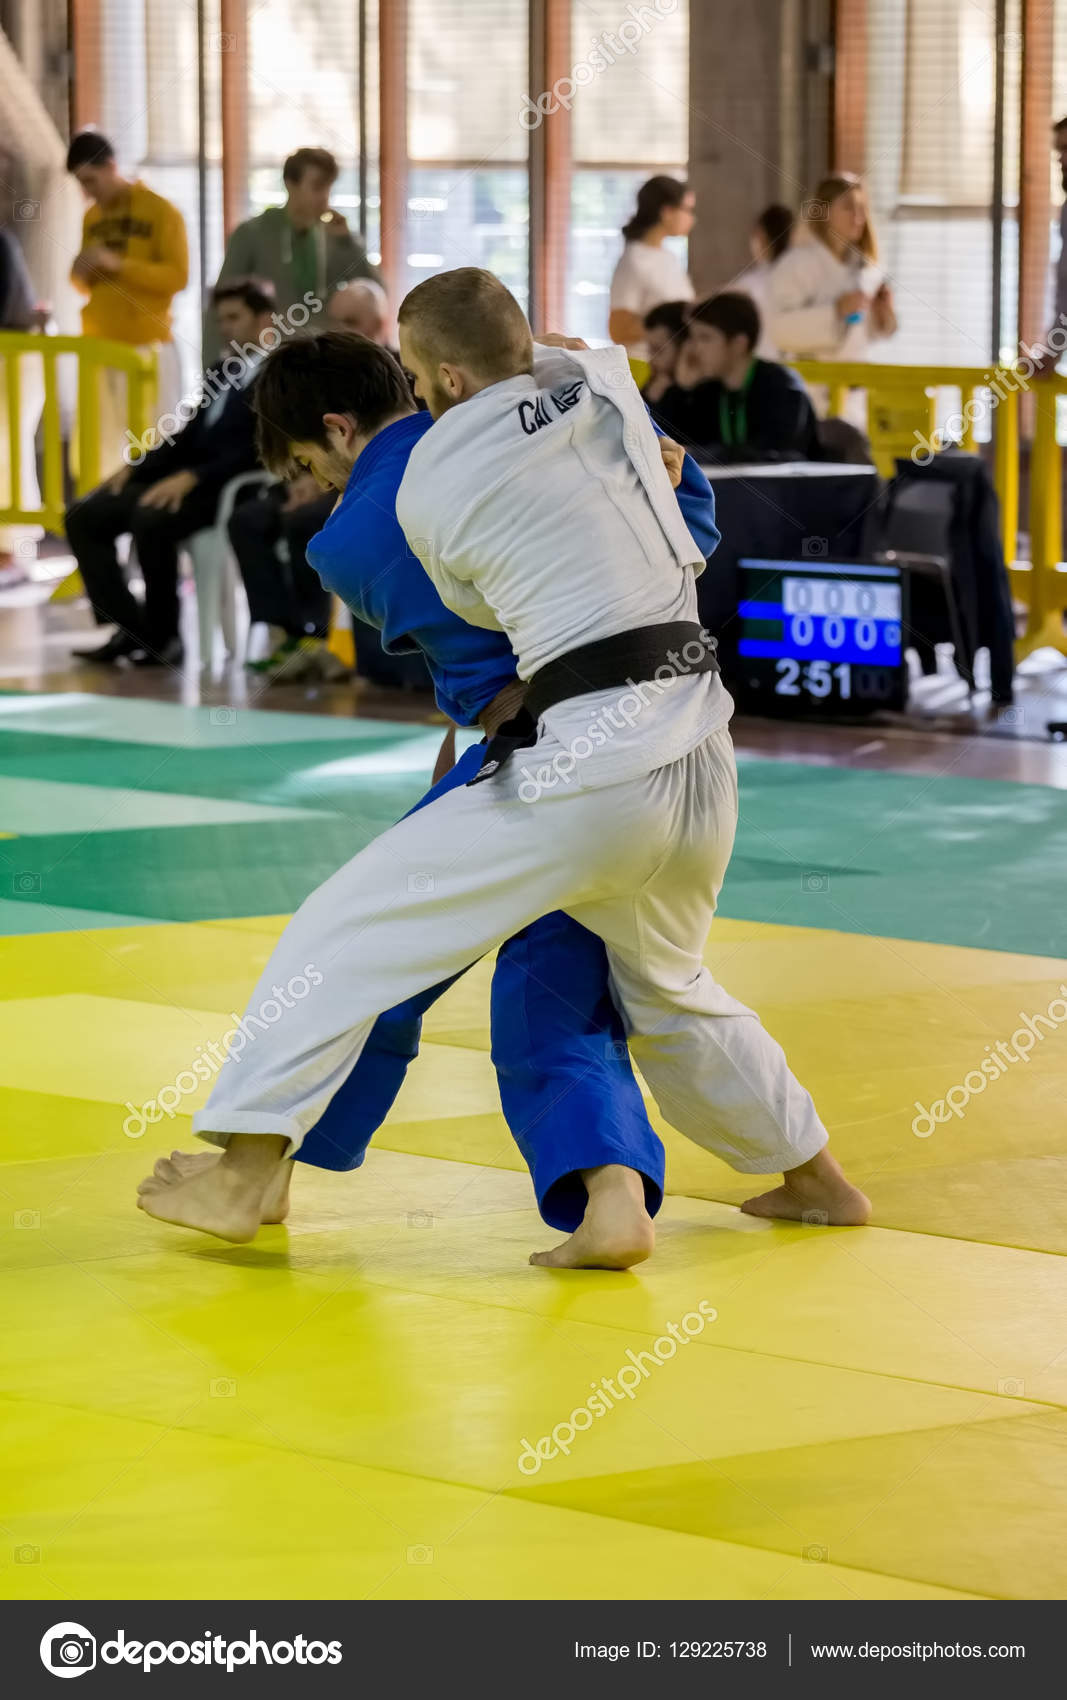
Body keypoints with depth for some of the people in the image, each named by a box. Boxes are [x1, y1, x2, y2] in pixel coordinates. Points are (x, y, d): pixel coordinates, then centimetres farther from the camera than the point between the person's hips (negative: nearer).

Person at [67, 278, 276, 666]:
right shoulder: (220, 372, 25)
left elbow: (256, 449, -16)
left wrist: (192, 477, -25)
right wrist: (136, 467, 7)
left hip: (226, 488, -9)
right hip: (180, 477, 9)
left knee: (150, 520, -35)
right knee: (83, 516, -5)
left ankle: (163, 638, -19)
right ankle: (130, 629, -6)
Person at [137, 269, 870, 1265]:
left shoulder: (425, 490, -6)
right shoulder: (604, 381, 7)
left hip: (589, 764, -7)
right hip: (702, 755, 7)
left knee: (351, 930, 2)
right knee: (666, 989, 31)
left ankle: (244, 1173, 0)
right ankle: (815, 1181, 41)